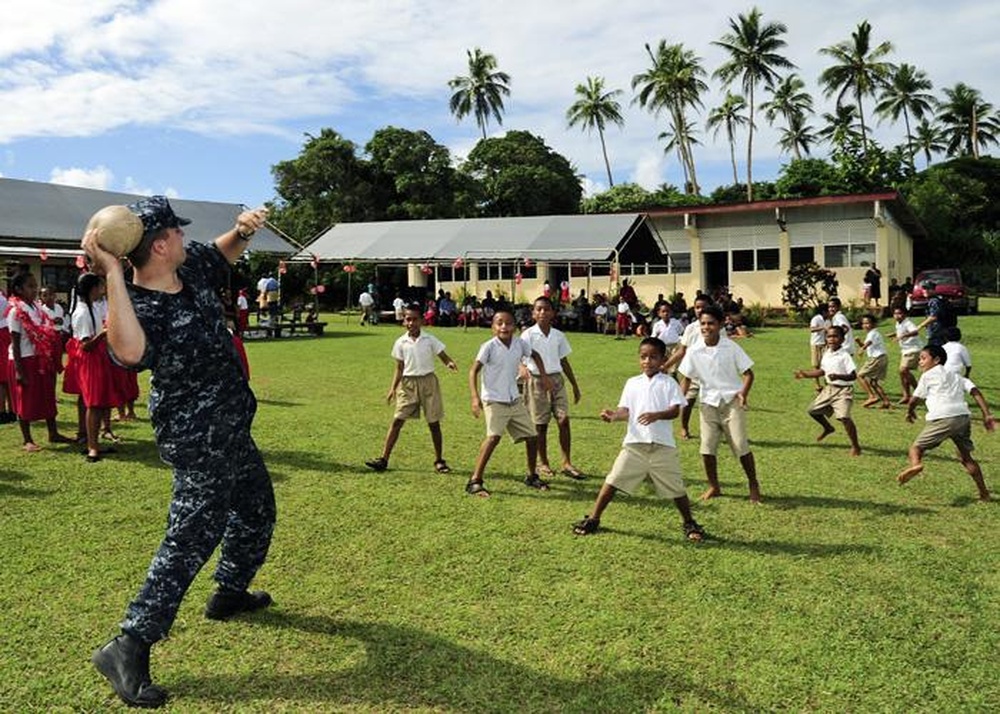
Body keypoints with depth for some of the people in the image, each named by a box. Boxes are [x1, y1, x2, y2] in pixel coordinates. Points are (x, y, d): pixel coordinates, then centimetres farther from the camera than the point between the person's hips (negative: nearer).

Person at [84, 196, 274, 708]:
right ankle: (128, 649, 1)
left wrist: (243, 230, -5)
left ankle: (230, 592, 46)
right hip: (198, 442, -9)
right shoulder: (140, 308, -28)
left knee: (256, 512, 24)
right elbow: (129, 351, -50)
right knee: (192, 539, -10)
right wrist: (112, 275, -51)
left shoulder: (193, 269, -3)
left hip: (232, 430, 9)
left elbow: (222, 254, 17)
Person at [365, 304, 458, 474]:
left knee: (434, 423, 5)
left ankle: (439, 461, 17)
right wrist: (393, 388, -2)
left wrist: (450, 363, -26)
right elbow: (399, 368, 7)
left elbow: (443, 356, -2)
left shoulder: (430, 340, -2)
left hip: (428, 381, -1)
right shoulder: (401, 343, 2)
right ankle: (384, 459, 1)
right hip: (408, 383, 1)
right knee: (397, 420, -4)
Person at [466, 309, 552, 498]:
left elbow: (535, 355, 20)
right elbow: (473, 370, -18)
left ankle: (532, 477, 32)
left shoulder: (520, 344, -1)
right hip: (494, 401, -6)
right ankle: (475, 481, -19)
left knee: (532, 436, 11)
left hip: (514, 400, 6)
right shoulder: (489, 346, -16)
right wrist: (475, 397, -30)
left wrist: (544, 376, 11)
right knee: (493, 436, -25)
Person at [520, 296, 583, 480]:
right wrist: (524, 369, -37)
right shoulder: (528, 335, -5)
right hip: (537, 381, -3)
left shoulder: (559, 335, 7)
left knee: (564, 420, -4)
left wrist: (575, 385, 17)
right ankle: (543, 463, 18)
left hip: (556, 379, 4)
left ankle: (567, 463, 4)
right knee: (541, 424, 4)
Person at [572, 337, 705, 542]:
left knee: (676, 487, 6)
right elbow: (625, 411, 4)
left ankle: (689, 523, 26)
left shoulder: (669, 383, 2)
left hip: (662, 444, -2)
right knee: (613, 481, 1)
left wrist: (657, 415, -28)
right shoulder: (632, 383, 10)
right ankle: (593, 519, 13)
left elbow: (675, 410, -9)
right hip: (634, 443, 2)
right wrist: (613, 415, -18)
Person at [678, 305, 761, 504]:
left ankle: (753, 485, 16)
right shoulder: (694, 351, -3)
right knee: (707, 448, -1)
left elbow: (748, 372, -3)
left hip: (732, 401, -2)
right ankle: (713, 487, 19)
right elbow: (686, 378, 5)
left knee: (741, 446, -5)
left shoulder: (731, 347, -8)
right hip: (708, 403, 2)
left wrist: (744, 393, -20)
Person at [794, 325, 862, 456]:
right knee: (813, 410, 15)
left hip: (843, 390, -8)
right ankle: (828, 428, 44)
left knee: (843, 417, -24)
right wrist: (805, 374, 19)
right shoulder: (826, 354, 5)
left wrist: (838, 376, -36)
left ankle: (855, 446, -7)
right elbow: (822, 371, 20)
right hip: (829, 388, 8)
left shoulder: (845, 356, -18)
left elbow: (853, 375, -22)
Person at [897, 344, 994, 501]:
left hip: (943, 418, -6)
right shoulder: (956, 376, 29)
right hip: (964, 416, 6)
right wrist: (987, 415, 9)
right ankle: (984, 492, 19)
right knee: (965, 457, 19)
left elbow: (916, 399, 9)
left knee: (916, 447, -1)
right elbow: (975, 391, 14)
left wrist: (910, 411, 30)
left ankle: (916, 464, -34)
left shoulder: (928, 375, 13)